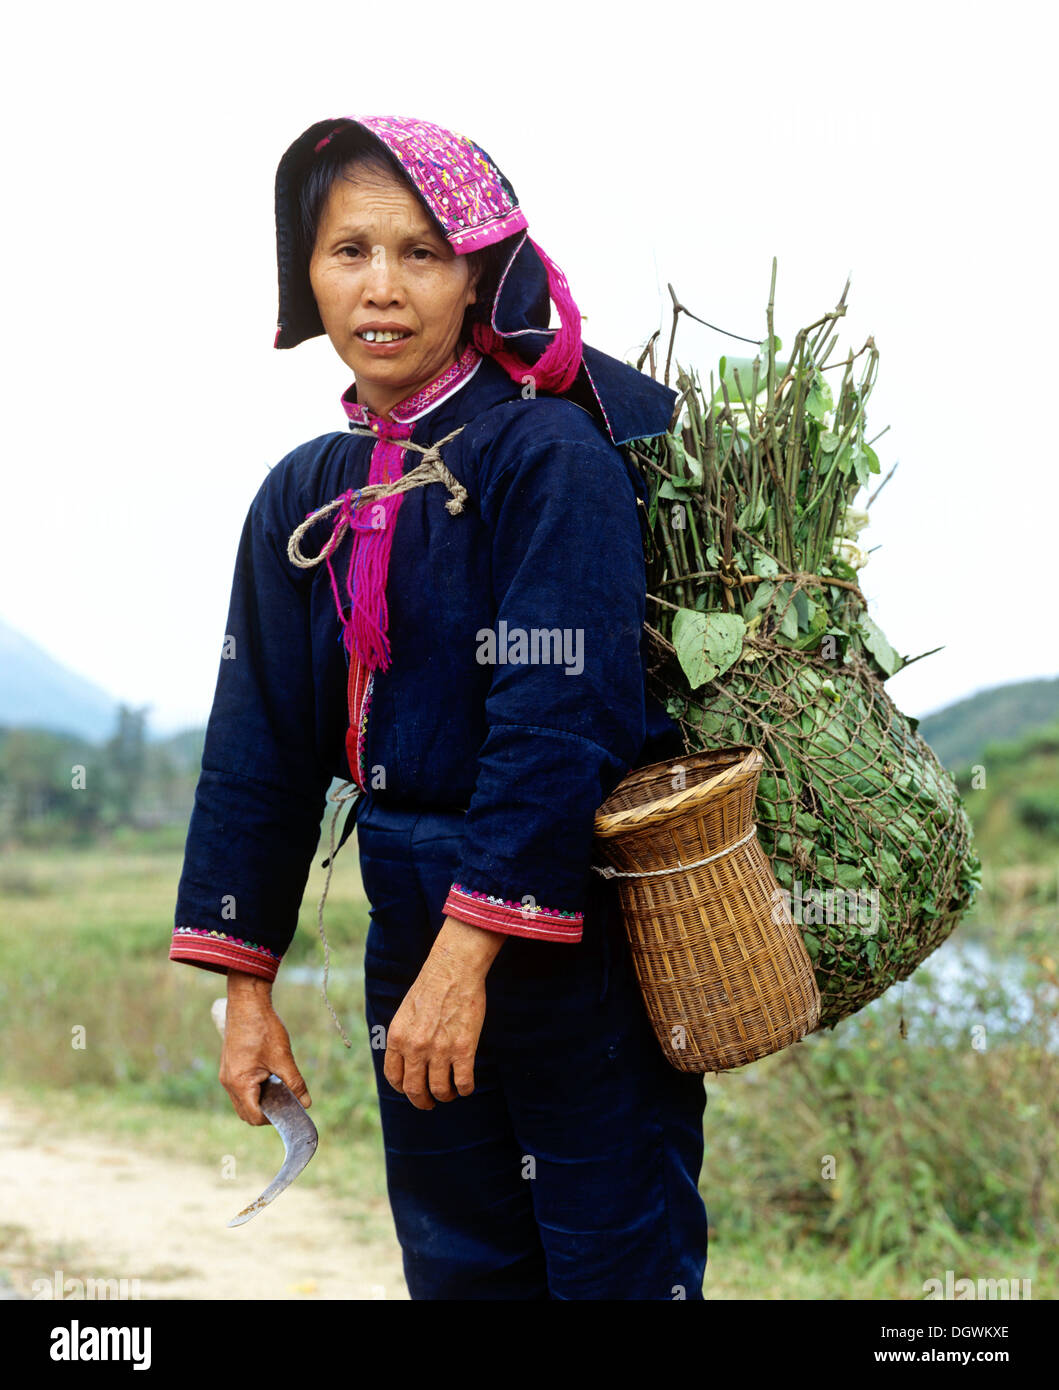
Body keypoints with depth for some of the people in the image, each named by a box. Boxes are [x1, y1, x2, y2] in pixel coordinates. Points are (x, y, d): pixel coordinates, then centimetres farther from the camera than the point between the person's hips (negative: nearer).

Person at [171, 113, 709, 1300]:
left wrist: (470, 953, -25)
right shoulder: (307, 496, 7)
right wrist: (246, 983, 7)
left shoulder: (555, 456, -13)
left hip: (576, 935, -6)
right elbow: (260, 747, 9)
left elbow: (558, 720, -21)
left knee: (619, 1263, 3)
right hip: (412, 934, 6)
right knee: (456, 1260, 16)